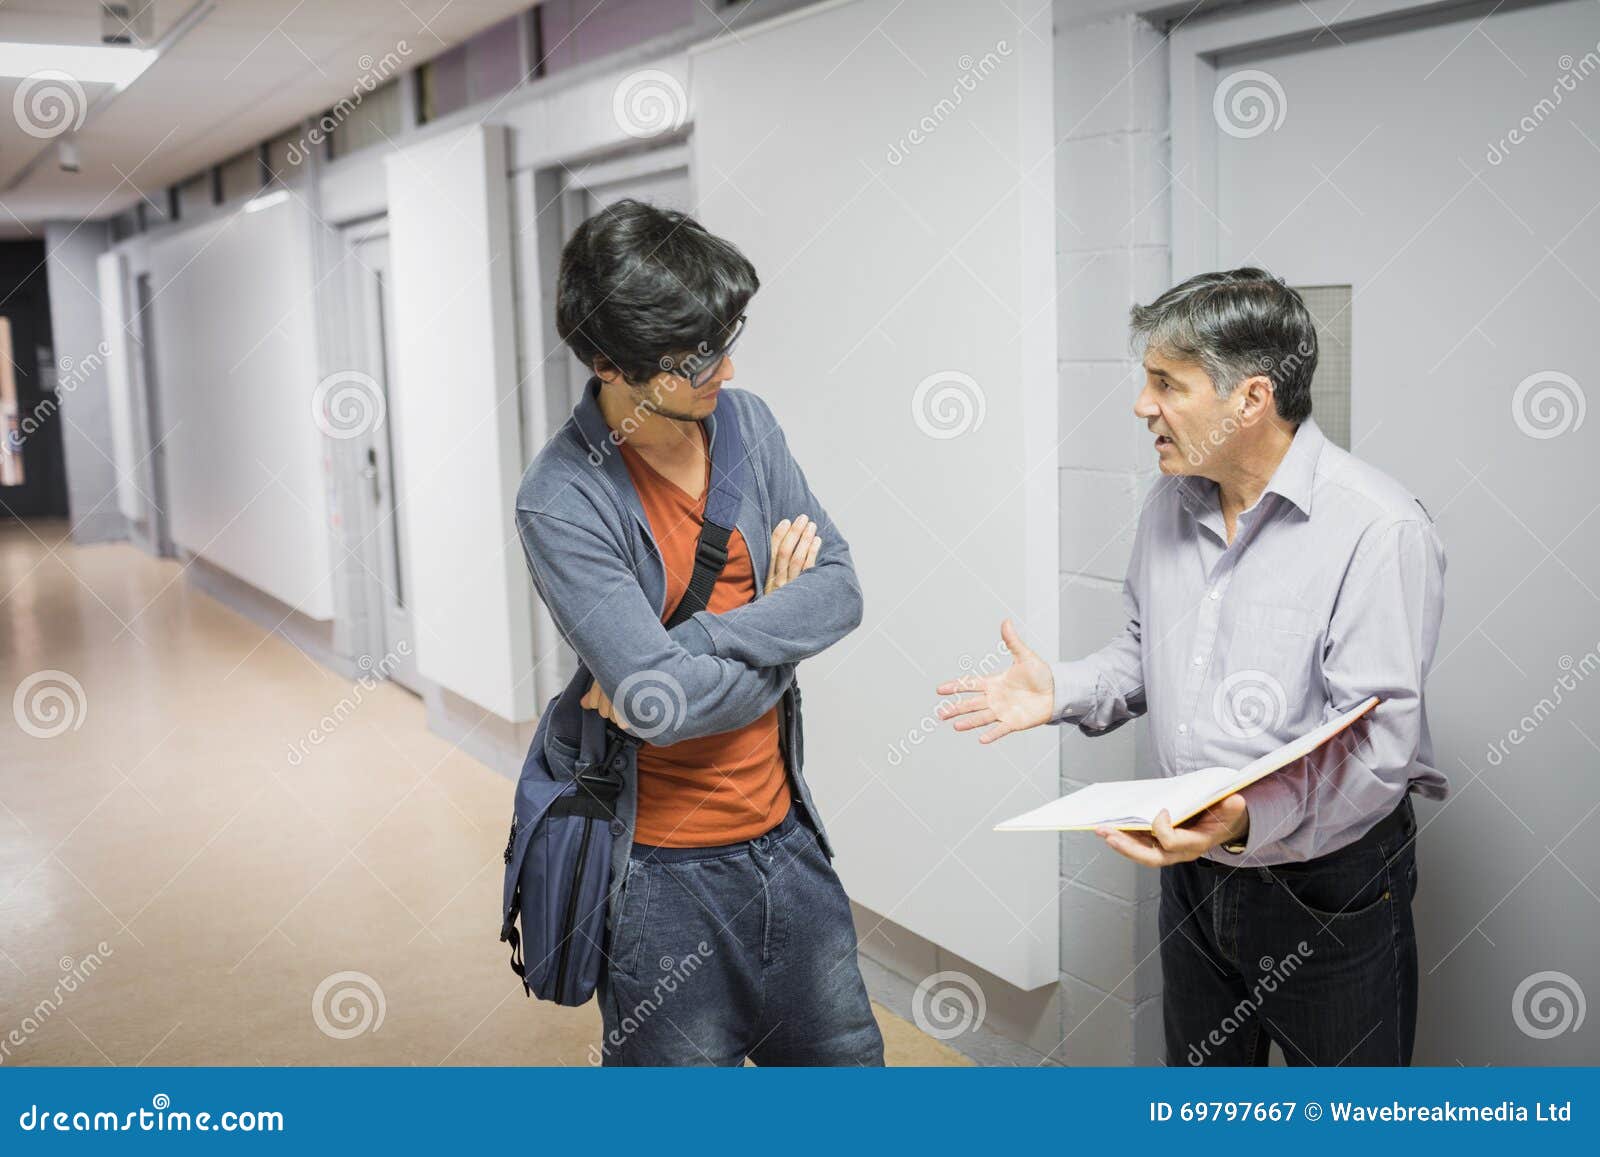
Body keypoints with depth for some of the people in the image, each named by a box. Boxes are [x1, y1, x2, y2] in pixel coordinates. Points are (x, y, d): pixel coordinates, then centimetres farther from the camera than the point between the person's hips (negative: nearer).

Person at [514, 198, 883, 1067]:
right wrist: (779, 629, -10)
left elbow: (840, 592, -6)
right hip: (666, 872, -5)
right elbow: (658, 700, -26)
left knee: (847, 1058, 21)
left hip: (785, 833, 6)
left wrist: (691, 647, -19)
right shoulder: (561, 501, -19)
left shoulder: (744, 419, -1)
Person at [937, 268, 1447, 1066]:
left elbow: (1374, 747, -28)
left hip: (1330, 886, -6)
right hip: (1192, 870, 6)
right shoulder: (1170, 504, 3)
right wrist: (1062, 692, -4)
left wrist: (1249, 818, -42)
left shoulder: (1380, 530, -22)